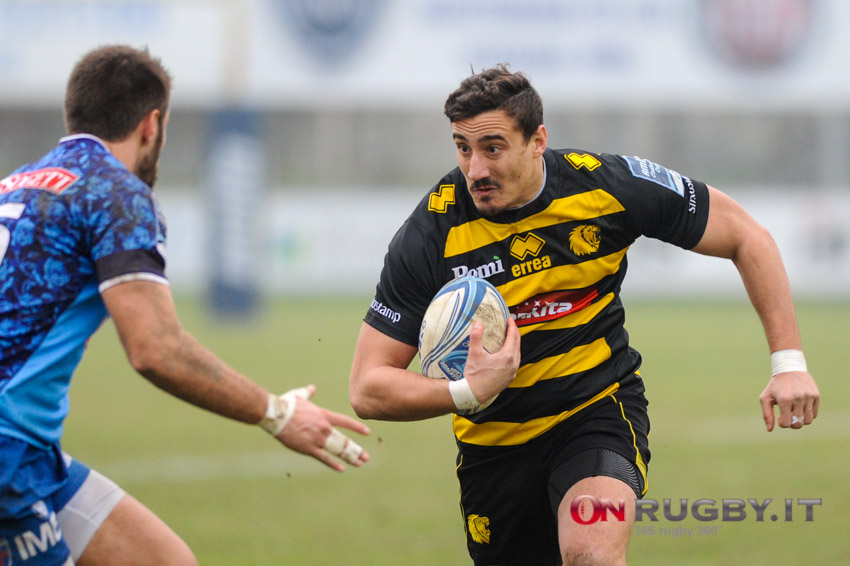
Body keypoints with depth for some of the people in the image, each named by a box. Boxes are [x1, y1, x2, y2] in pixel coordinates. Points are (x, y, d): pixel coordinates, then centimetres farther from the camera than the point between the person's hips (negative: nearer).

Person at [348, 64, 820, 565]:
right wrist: (469, 392, -32)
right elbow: (368, 388, -15)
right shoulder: (432, 235, -18)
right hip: (494, 440, 2)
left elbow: (746, 237, -3)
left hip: (600, 408, -2)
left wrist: (789, 360, -11)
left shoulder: (607, 185, -16)